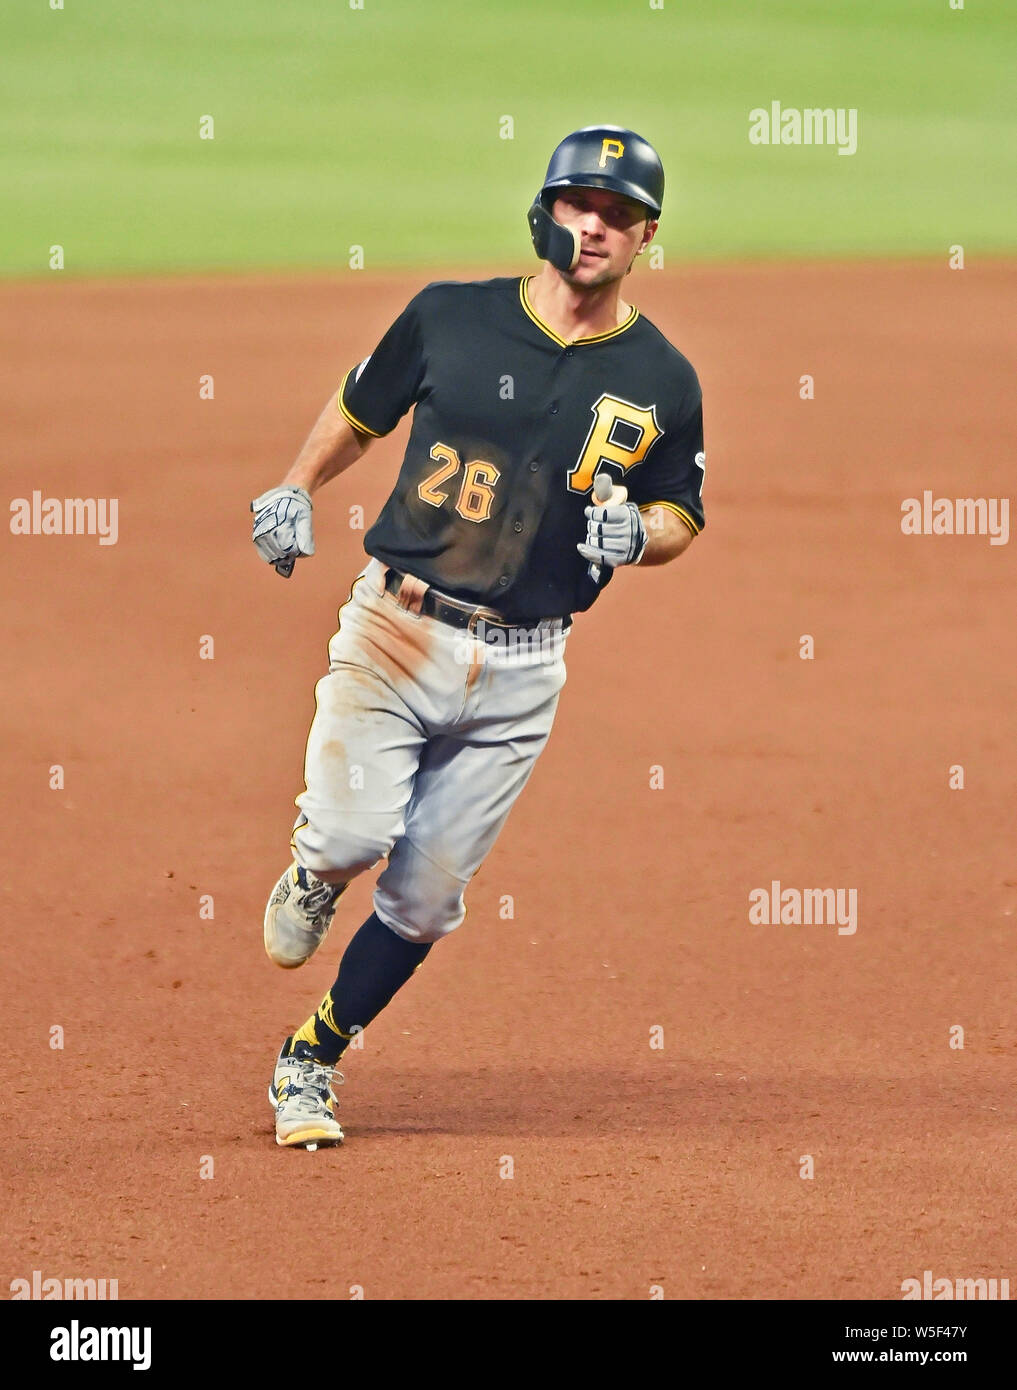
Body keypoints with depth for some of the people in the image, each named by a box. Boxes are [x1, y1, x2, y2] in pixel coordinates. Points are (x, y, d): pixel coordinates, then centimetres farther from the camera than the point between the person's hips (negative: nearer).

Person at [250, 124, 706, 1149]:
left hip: (518, 671, 1)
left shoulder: (662, 383, 1)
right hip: (392, 633, -1)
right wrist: (294, 489, 8)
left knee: (425, 899, 1)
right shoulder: (452, 317, 0)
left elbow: (682, 515, 12)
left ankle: (311, 1063, 21)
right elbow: (362, 408, 17)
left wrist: (637, 533, -9)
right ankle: (312, 869, 20)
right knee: (354, 839, -18)